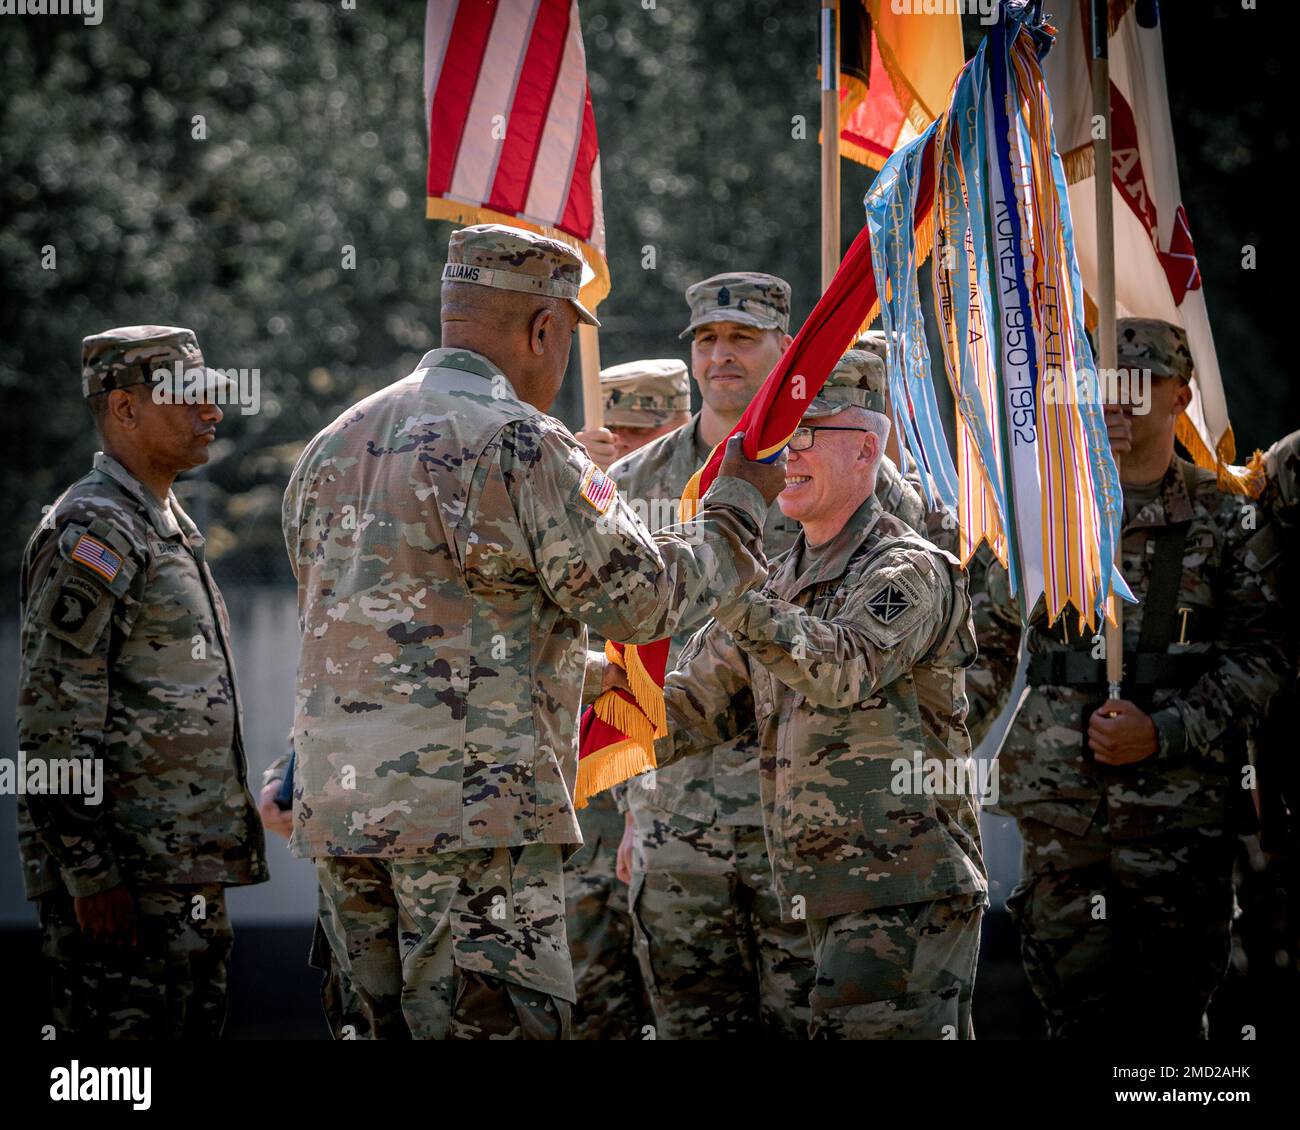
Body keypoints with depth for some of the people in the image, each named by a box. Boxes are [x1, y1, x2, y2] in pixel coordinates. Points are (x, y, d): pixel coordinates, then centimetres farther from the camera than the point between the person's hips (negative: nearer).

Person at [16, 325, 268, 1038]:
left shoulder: (166, 527, 20)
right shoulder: (92, 532, -12)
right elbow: (55, 715, -18)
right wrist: (91, 875, -22)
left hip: (188, 871, 10)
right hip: (123, 876, -10)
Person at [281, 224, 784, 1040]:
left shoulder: (333, 447, 16)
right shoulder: (521, 445, -10)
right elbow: (640, 599, -7)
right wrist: (739, 507, 8)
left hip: (335, 810, 8)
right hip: (477, 808, -8)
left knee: (393, 1023, 12)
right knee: (502, 1026, -7)